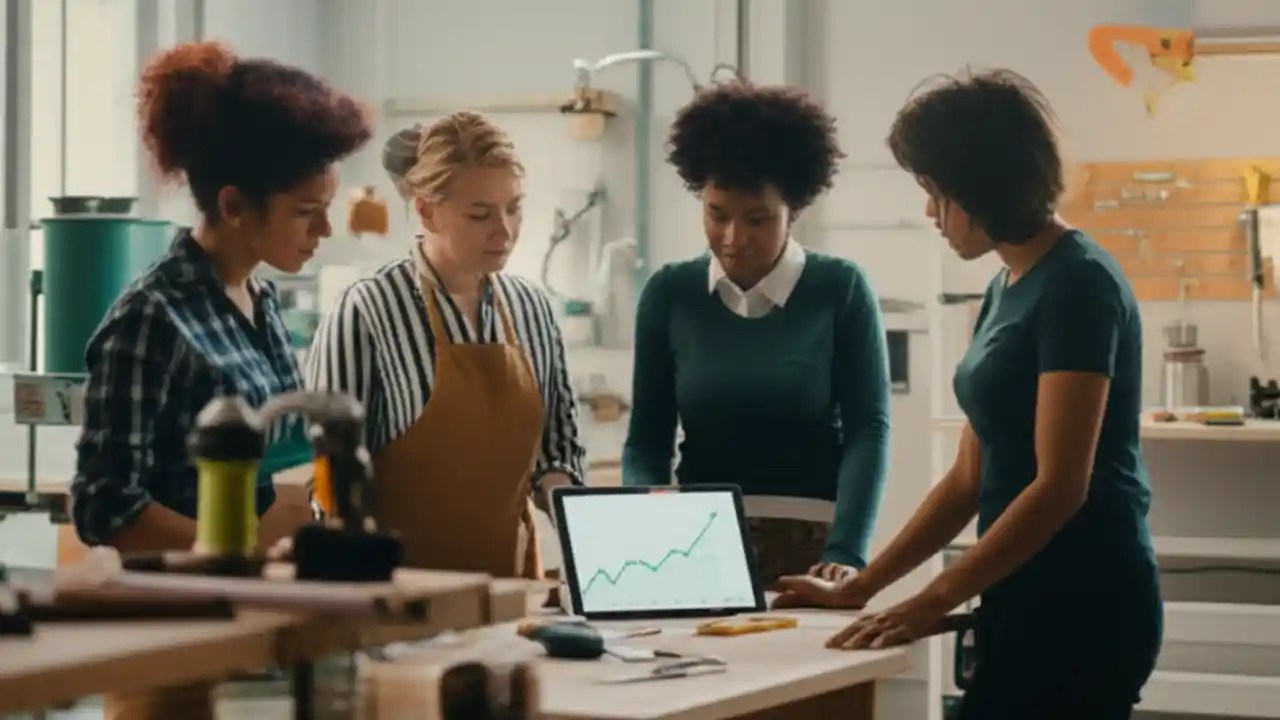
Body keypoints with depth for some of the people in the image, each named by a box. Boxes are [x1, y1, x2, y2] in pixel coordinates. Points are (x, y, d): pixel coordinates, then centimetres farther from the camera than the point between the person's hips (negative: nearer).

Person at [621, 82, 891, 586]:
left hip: (810, 548, -1)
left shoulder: (841, 291, -2)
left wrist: (845, 553, -19)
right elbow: (647, 438, 4)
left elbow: (868, 429, -8)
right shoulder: (669, 294, 4)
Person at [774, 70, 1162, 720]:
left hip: (1081, 605, -9)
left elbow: (1060, 484, -19)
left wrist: (934, 601, -22)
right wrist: (859, 588, 14)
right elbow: (969, 479, 18)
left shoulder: (1078, 284, -12)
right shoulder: (1006, 290, 15)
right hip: (1031, 601, 9)